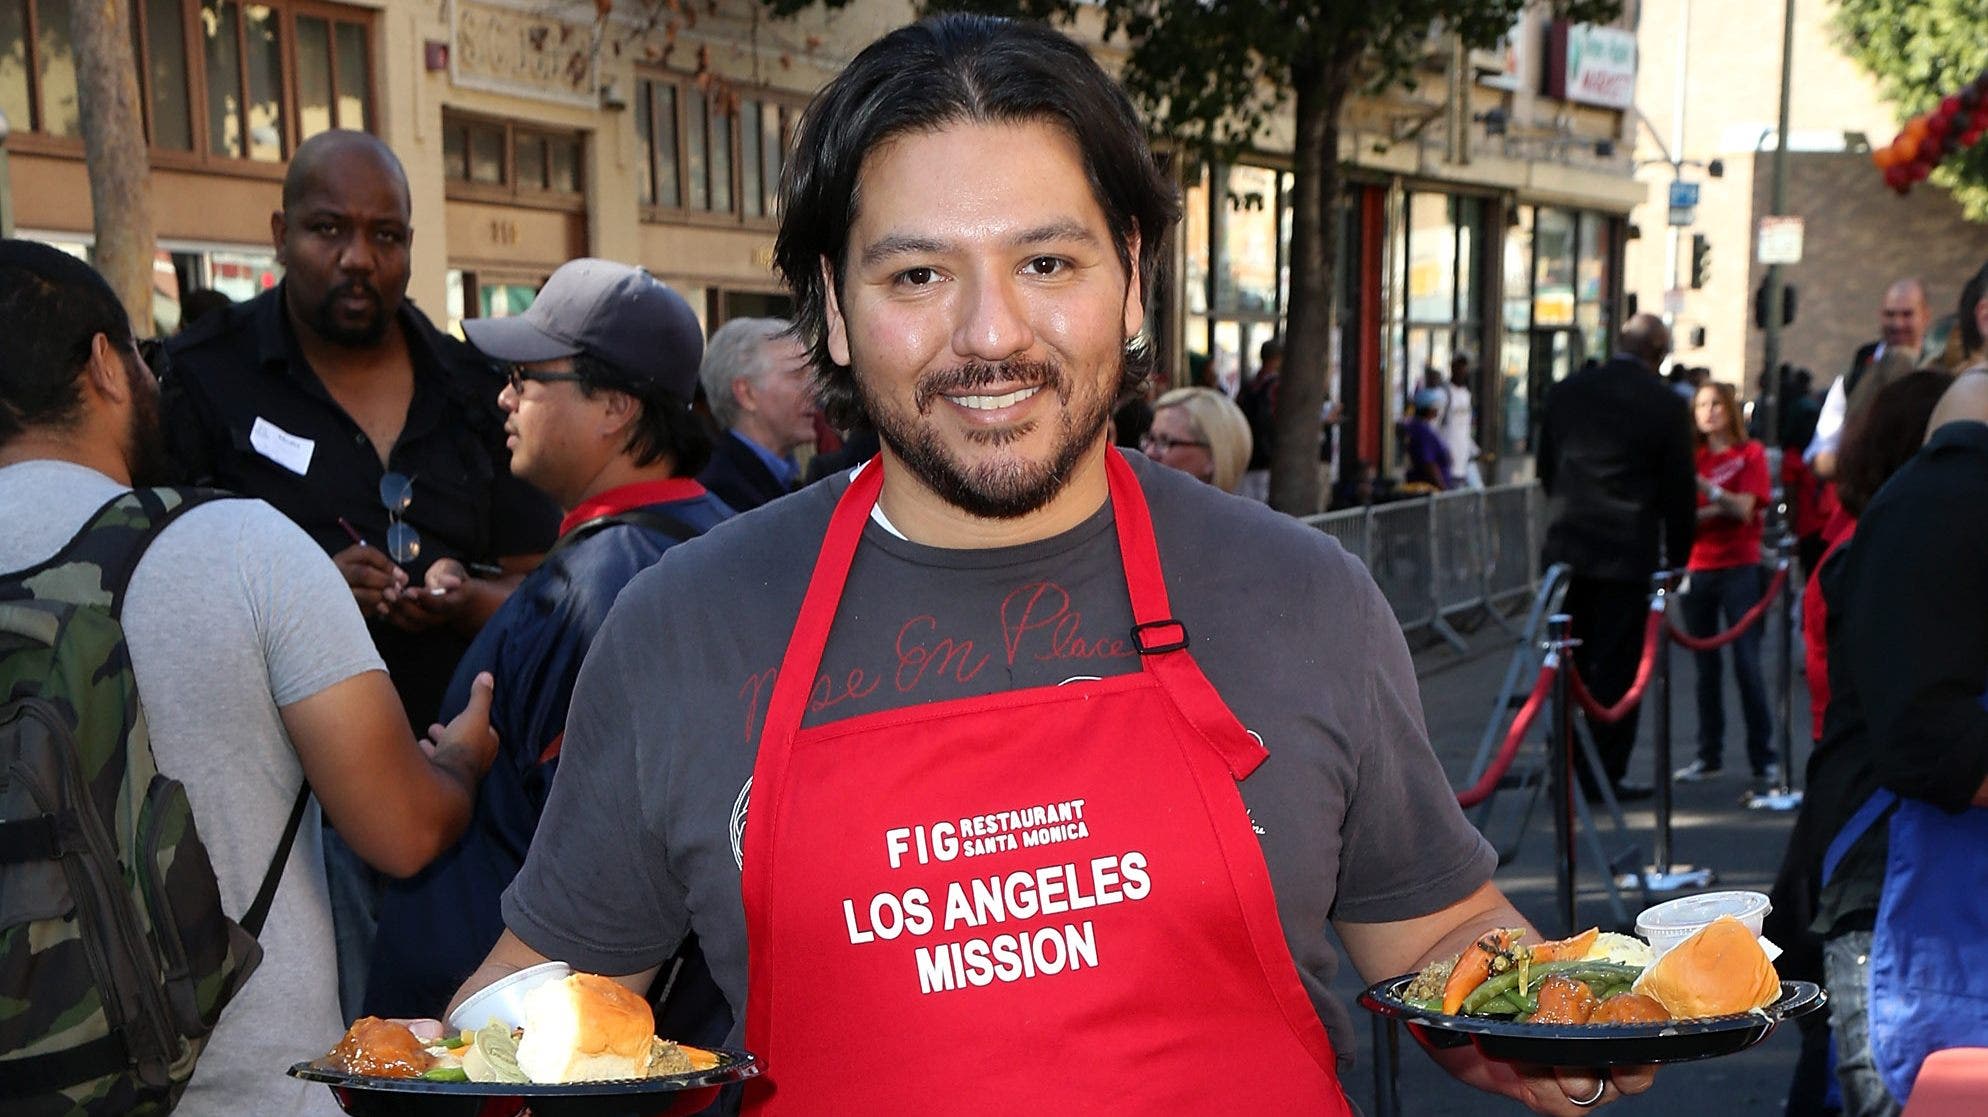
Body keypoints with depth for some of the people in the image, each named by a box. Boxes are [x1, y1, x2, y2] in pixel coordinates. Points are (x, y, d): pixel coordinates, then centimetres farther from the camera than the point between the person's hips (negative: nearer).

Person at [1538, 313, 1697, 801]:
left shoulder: (1566, 391, 7)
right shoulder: (1665, 404, -6)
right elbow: (1679, 490, -2)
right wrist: (1676, 556, 8)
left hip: (1566, 549, 4)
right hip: (1628, 554, -4)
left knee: (1567, 665, 12)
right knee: (1617, 667, 2)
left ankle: (1564, 768, 17)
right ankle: (1605, 773, 6)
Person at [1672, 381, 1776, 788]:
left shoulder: (1751, 453, 2)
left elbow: (1744, 510, -10)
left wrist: (1705, 487, -21)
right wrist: (1716, 509, -14)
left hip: (1740, 568, -3)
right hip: (1698, 569, 3)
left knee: (1747, 664, -6)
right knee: (1706, 667, 6)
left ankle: (1764, 758, 0)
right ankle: (1709, 755, 13)